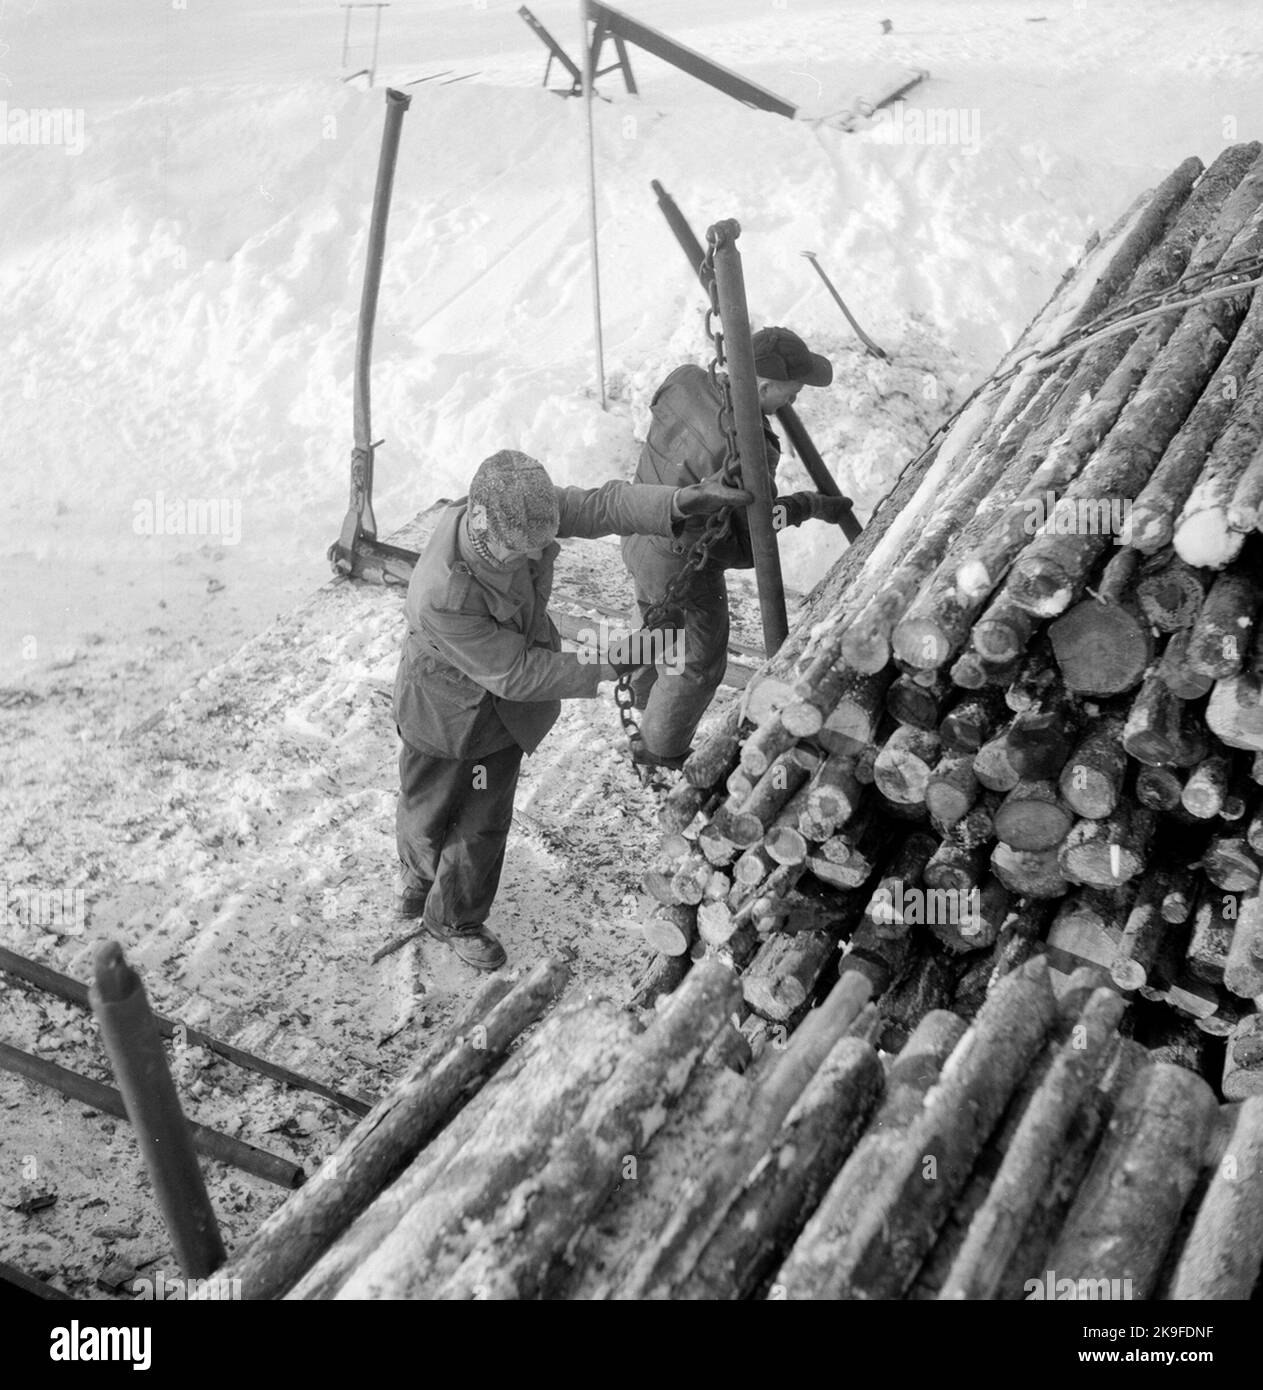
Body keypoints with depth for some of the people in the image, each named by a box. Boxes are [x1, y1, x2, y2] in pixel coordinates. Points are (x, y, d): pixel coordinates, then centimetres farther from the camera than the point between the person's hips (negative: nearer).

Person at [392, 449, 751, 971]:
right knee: (427, 814, 21)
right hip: (444, 707, -5)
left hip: (504, 712, 5)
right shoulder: (442, 598, -42)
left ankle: (455, 918, 42)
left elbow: (598, 505, -21)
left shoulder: (517, 509, -26)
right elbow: (515, 674, -34)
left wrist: (678, 502, -39)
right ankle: (418, 875, 57)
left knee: (484, 822, 16)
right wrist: (602, 666, -31)